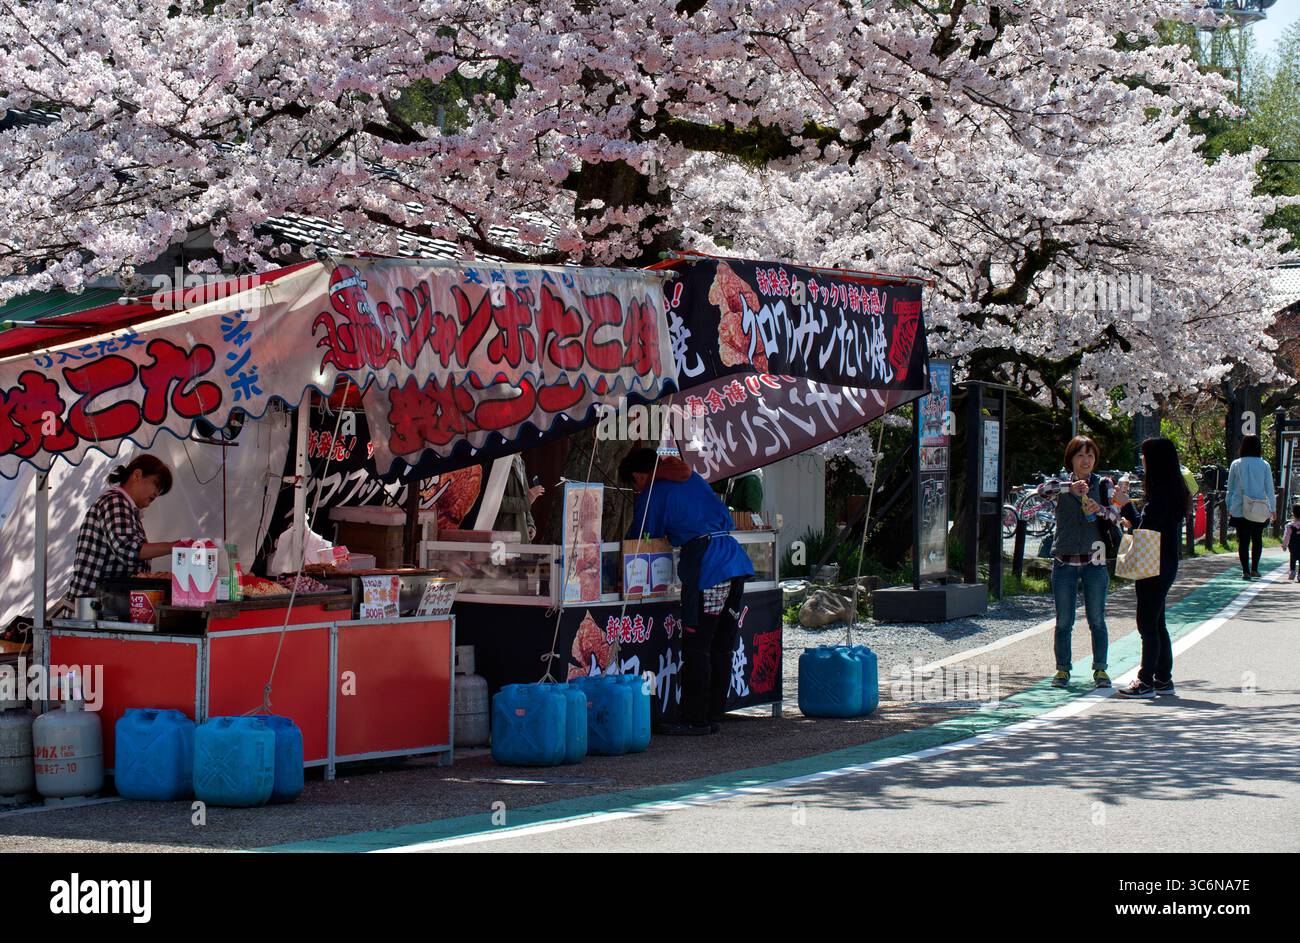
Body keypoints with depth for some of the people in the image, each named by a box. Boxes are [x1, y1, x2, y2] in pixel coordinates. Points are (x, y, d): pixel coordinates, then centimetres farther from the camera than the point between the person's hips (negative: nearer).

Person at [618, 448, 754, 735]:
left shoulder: (651, 495, 2)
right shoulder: (693, 479, 22)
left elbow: (639, 540, 9)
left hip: (707, 570, -8)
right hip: (736, 562, 8)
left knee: (696, 648, -2)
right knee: (721, 649, 10)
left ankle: (695, 720, -1)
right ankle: (714, 717, 14)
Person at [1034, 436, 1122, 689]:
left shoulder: (1104, 485, 7)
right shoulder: (1062, 485, 6)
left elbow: (1115, 516, -4)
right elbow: (1043, 489, -17)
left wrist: (1099, 509, -25)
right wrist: (1071, 487, -32)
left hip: (1094, 559, 0)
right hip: (1064, 561, 0)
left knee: (1097, 620, 3)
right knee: (1063, 621, 3)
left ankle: (1100, 669, 11)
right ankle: (1063, 669, 11)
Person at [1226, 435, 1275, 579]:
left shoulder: (1236, 465, -1)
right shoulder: (1264, 465, -3)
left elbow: (1230, 489, 5)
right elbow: (1269, 489, 2)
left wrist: (1229, 508, 13)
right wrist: (1273, 509, 11)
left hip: (1239, 509, 0)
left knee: (1243, 540, 2)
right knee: (1257, 539, 15)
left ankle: (1246, 571, -2)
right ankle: (1254, 569, 12)